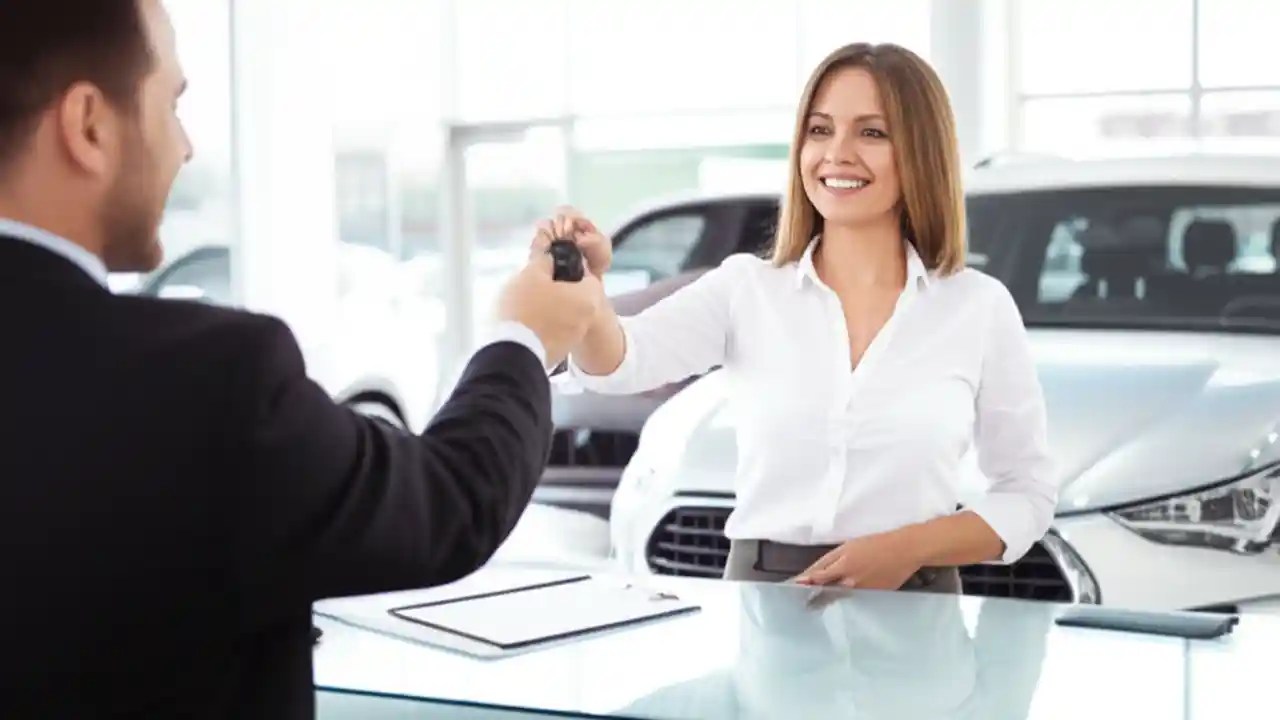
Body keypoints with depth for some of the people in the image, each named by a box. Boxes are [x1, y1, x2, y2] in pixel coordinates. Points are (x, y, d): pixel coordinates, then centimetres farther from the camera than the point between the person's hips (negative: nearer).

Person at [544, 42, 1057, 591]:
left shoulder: (979, 307, 3)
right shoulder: (745, 289, 3)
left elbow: (1028, 495, 5)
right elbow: (621, 360, -14)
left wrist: (909, 546, -11)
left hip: (912, 608, 0)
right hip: (760, 604, 0)